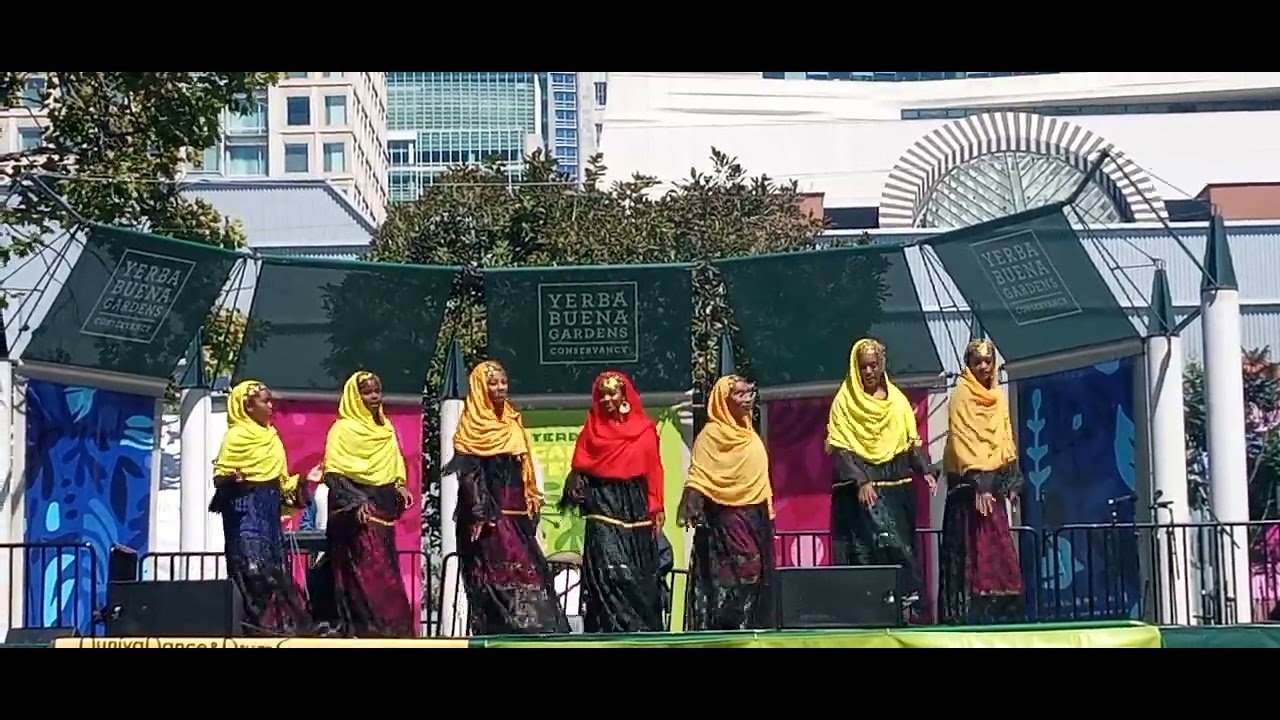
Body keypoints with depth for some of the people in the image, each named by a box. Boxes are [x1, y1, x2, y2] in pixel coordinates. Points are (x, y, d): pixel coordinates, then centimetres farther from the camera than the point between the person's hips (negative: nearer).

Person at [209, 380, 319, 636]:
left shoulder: (270, 435, 14)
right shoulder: (236, 436, -7)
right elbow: (220, 476, -11)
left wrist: (305, 480, 12)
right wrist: (232, 478, -31)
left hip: (270, 509, 8)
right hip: (247, 509, -7)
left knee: (275, 567, 5)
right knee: (253, 567, -13)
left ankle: (279, 623, 8)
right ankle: (257, 625, -11)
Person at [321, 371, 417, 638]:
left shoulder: (386, 428, 16)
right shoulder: (343, 429, -5)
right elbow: (333, 474, -11)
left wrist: (400, 487, 5)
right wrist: (355, 502, -22)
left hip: (383, 509, 7)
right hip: (356, 514, -7)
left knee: (386, 572, 4)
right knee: (366, 572, -14)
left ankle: (393, 629, 6)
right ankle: (367, 629, -15)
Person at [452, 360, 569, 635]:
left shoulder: (512, 422, 18)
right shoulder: (472, 427, -3)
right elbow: (469, 474, -11)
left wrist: (532, 504, 17)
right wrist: (480, 515, -20)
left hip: (516, 512, 7)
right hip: (488, 513, -7)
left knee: (531, 570, 0)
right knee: (499, 574, -13)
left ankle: (536, 627, 0)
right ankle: (499, 632, -12)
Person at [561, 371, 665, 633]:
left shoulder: (645, 430, 6)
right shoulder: (592, 428, 6)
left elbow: (654, 471, 5)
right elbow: (579, 468, 7)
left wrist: (657, 509, 0)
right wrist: (576, 487, -13)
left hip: (636, 510, 1)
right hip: (604, 511, -1)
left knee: (641, 576, 2)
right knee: (609, 570, -14)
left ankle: (644, 630, 8)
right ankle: (611, 629, -13)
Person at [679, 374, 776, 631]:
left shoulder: (750, 435, 15)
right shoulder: (712, 434, -7)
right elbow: (698, 477, -15)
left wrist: (766, 518, 21)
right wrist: (691, 509, -30)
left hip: (755, 519, 8)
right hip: (725, 519, -7)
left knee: (755, 576, 6)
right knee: (730, 576, -10)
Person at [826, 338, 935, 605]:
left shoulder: (897, 400, 13)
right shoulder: (845, 401, 2)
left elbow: (912, 443, 13)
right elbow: (839, 450, -5)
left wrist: (925, 471, -5)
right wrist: (860, 482, -16)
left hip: (896, 486, 4)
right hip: (859, 488, -4)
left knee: (899, 542, -3)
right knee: (867, 545, -14)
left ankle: (906, 596, -4)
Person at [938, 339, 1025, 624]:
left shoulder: (998, 396, 16)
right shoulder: (961, 395, -5)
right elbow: (962, 442, -13)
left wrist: (1013, 479, 10)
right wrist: (977, 484, -21)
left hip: (994, 482, 7)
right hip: (970, 484, -7)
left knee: (998, 551, 4)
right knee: (974, 549, -10)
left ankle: (1000, 612, 6)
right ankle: (971, 615, -11)